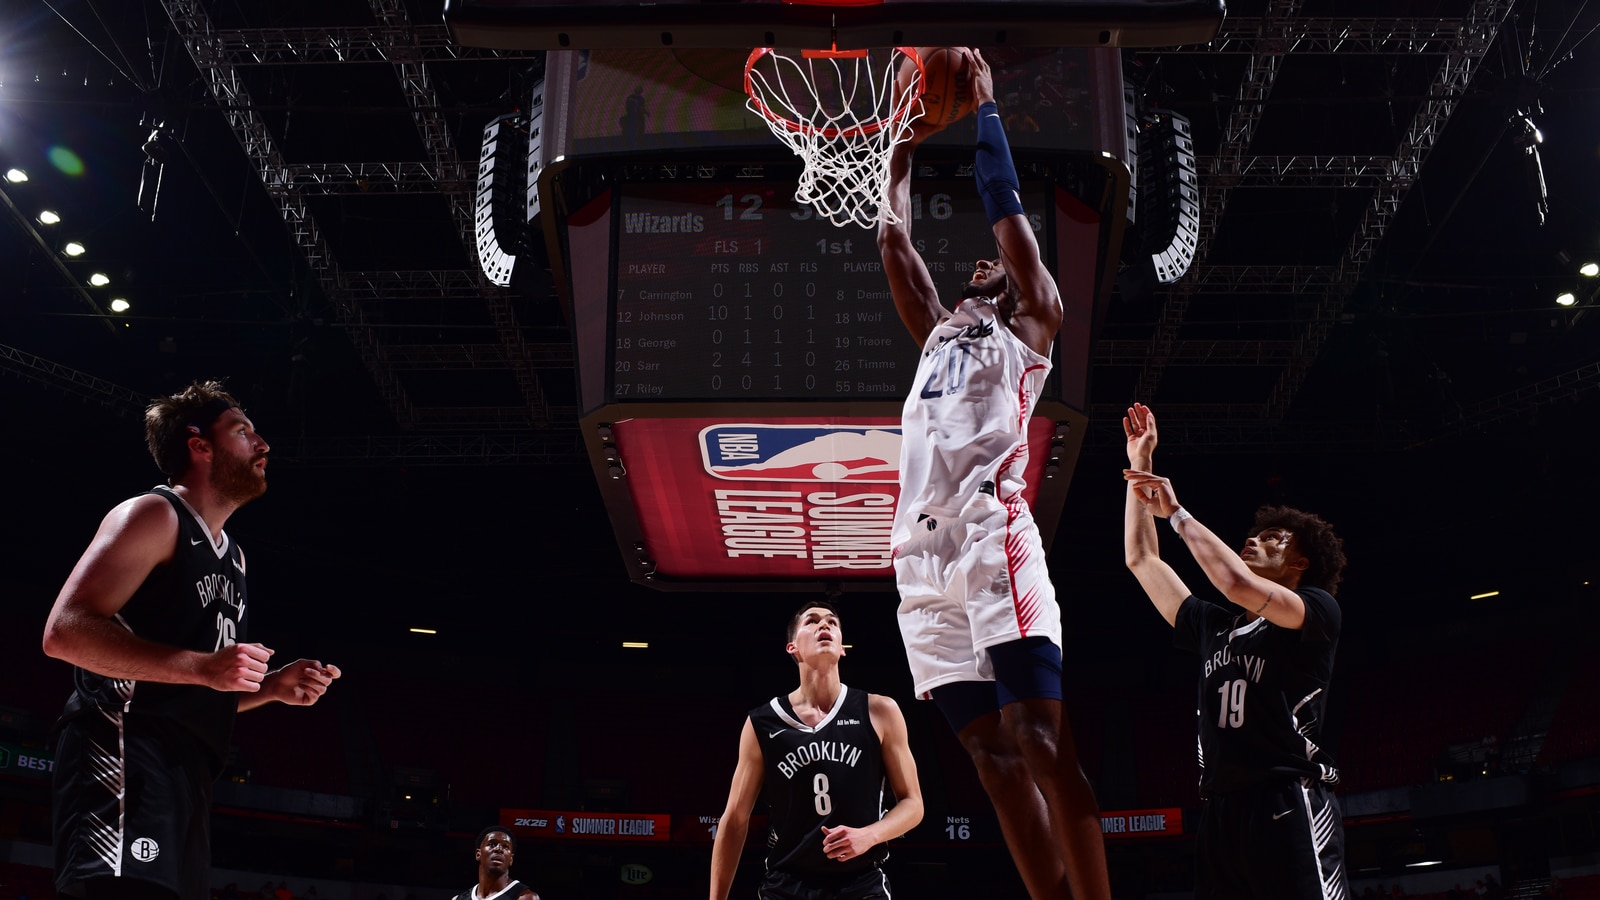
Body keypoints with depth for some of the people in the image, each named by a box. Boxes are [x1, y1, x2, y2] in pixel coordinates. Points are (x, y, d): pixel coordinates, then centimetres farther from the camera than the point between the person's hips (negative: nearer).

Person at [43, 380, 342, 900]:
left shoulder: (232, 557, 26)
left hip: (187, 778, 9)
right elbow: (65, 631, -14)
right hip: (124, 757, -9)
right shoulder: (154, 515, -1)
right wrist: (200, 666, -22)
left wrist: (273, 687, 11)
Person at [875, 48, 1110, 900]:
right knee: (990, 751, 2)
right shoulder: (938, 334, 30)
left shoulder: (1028, 327, 14)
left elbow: (1007, 210, 8)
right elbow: (893, 239, 33)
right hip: (922, 555, 6)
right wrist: (906, 145, 39)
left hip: (994, 538, -6)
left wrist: (984, 111, 17)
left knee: (1042, 740, -12)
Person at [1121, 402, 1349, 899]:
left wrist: (1175, 512, -3)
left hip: (1289, 806, -6)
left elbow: (1237, 584, -14)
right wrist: (1140, 467, 26)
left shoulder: (1318, 610, 6)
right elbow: (1141, 560, 27)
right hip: (1220, 812, 6)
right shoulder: (1214, 626, 23)